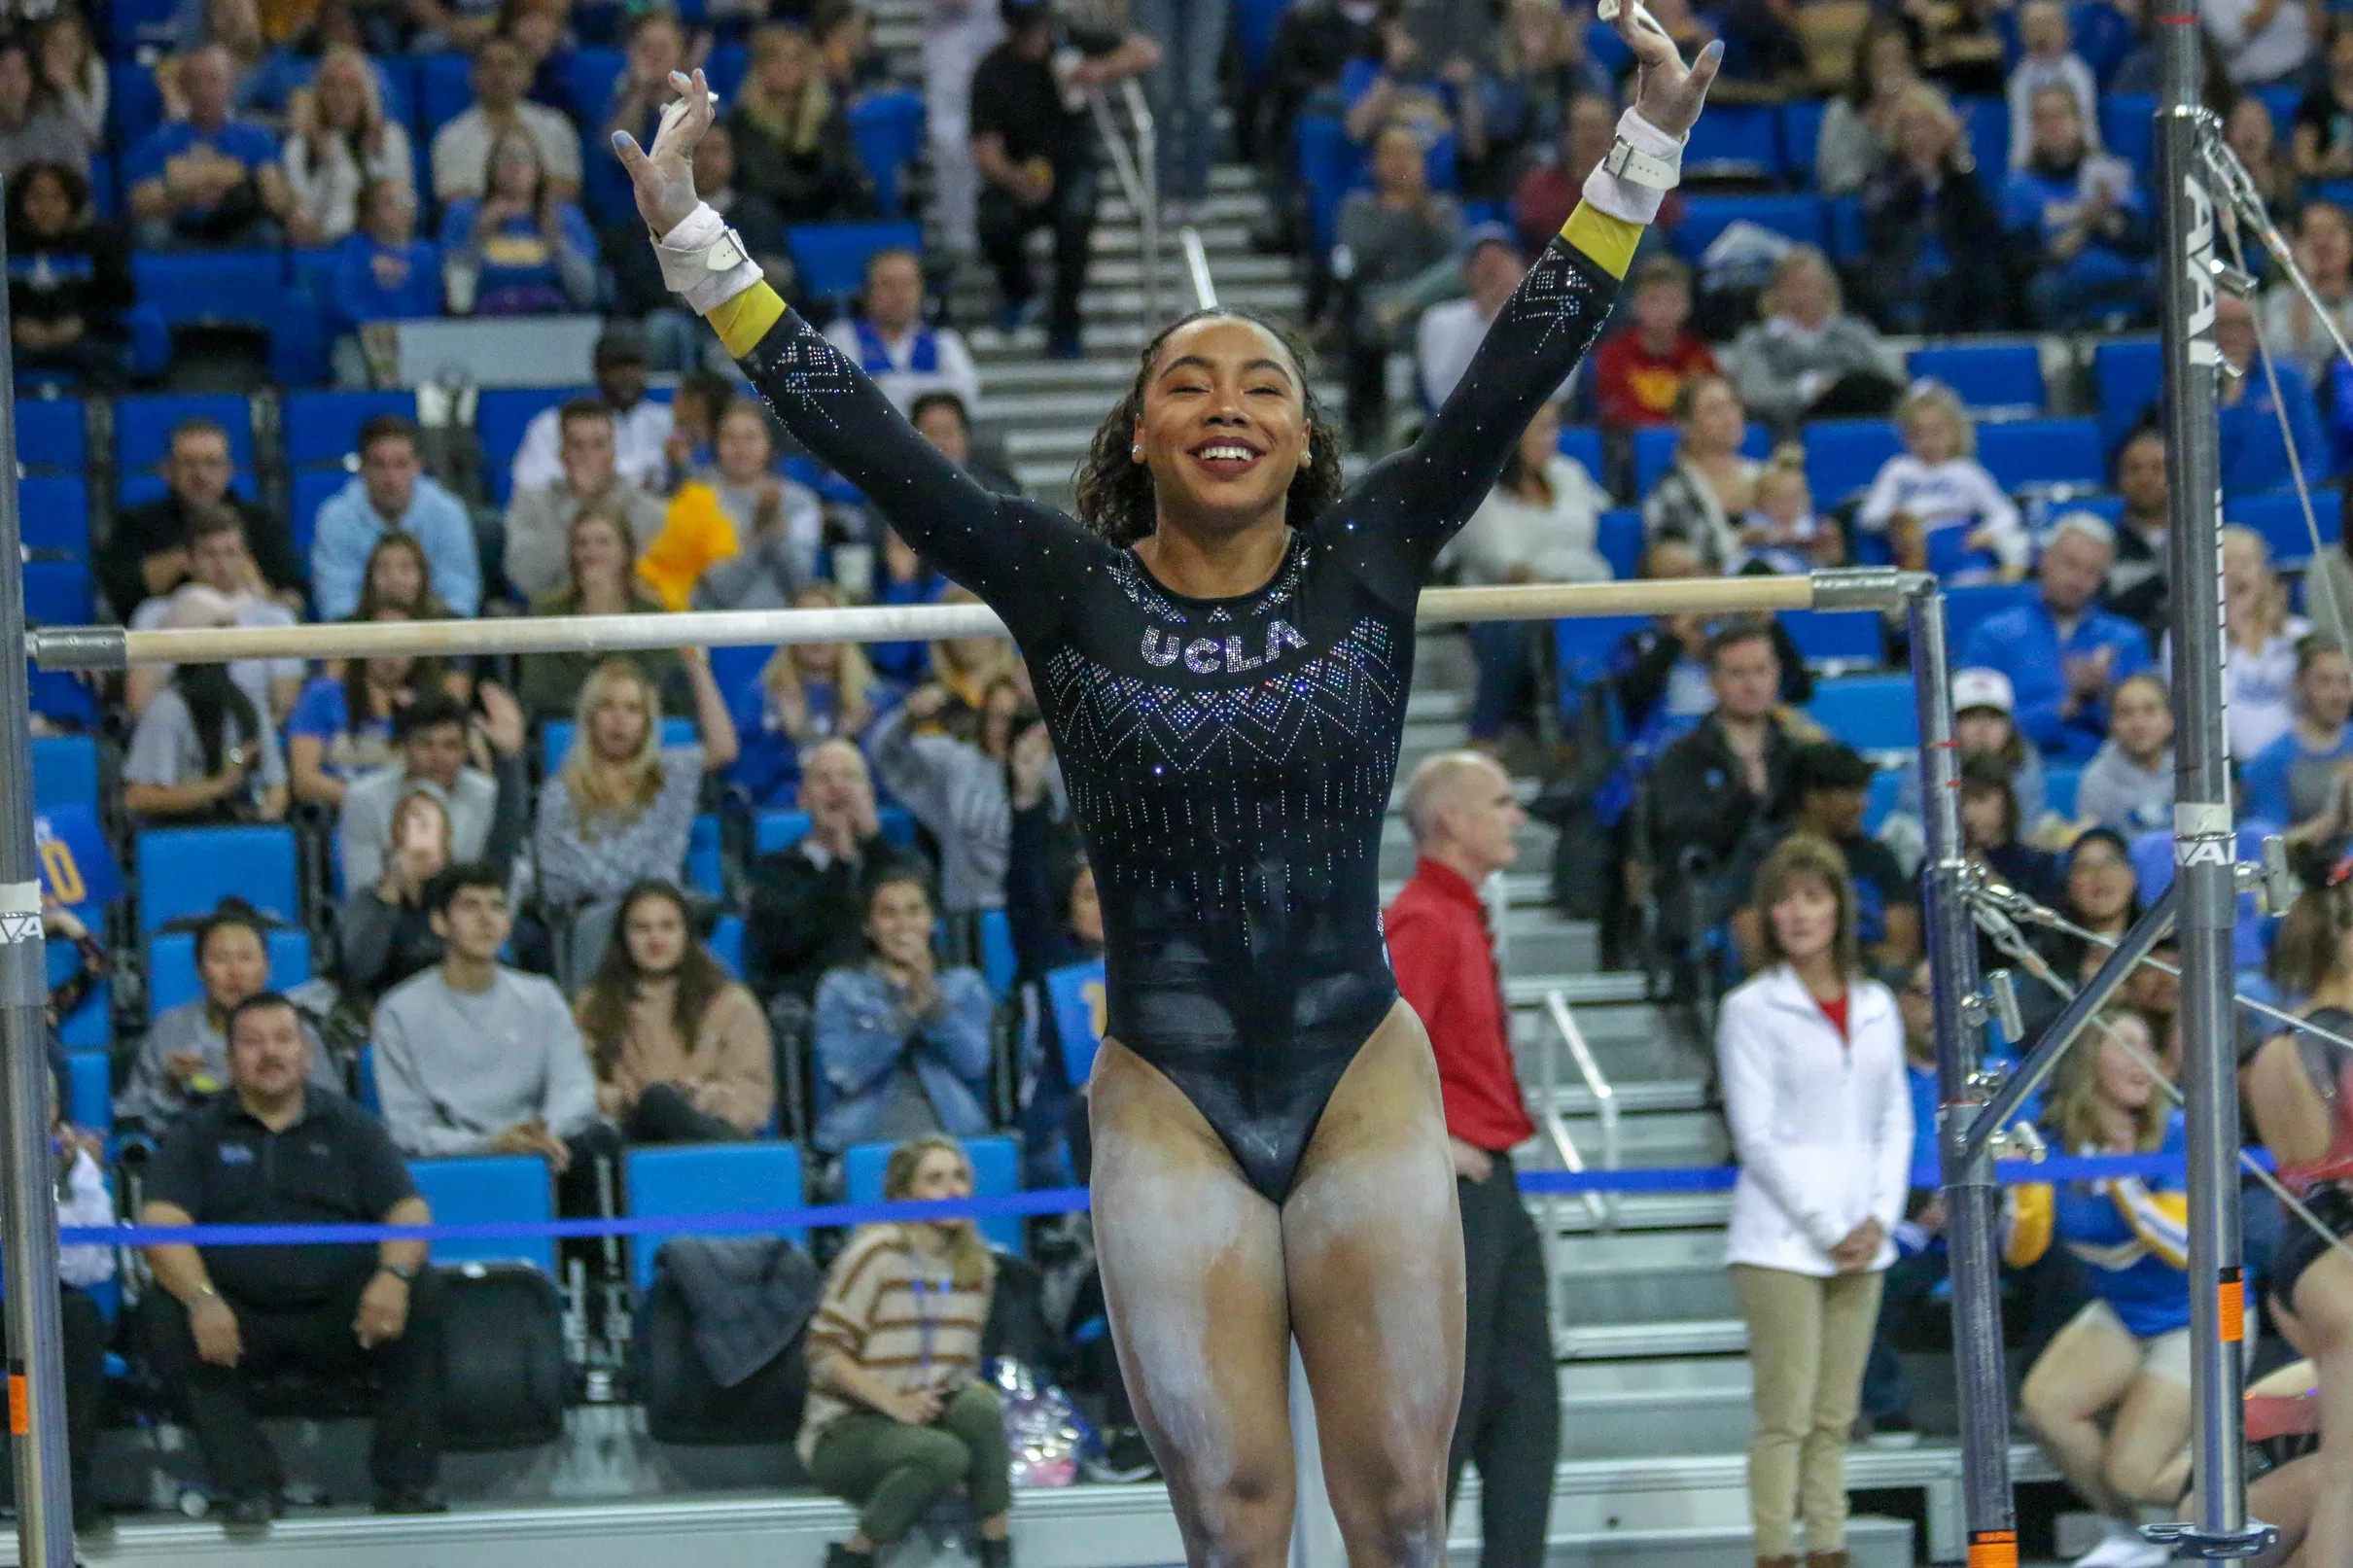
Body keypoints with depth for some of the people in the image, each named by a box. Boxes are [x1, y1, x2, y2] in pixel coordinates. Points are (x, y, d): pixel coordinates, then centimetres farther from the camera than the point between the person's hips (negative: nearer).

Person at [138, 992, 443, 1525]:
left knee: (422, 1293, -26)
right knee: (162, 1313, -29)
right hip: (238, 1321, 0)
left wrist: (394, 1274, -22)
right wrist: (201, 1299, -27)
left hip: (340, 1319, 0)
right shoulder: (197, 1137, 11)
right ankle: (251, 1485, -28)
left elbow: (408, 1210, 2)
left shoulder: (349, 1126, 14)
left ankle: (406, 1481, -22)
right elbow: (163, 1224, -5)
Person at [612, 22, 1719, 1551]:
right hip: (1171, 1106, 0)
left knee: (1403, 1514, -2)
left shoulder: (1367, 562, 1)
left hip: (1365, 1083, 0)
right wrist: (696, 245, -11)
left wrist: (1644, 156, -9)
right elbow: (859, 430, -5)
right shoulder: (1073, 591, -1)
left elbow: (1523, 365, -3)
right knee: (1232, 1525, -2)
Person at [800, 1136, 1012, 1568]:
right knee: (943, 1454, -36)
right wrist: (894, 1403, -23)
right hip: (845, 1431, -5)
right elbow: (825, 1352, -12)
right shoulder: (877, 1253, -10)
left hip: (932, 1417, 5)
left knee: (979, 1406, -29)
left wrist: (975, 1394, -7)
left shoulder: (977, 1265, 10)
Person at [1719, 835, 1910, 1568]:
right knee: (1785, 1417, -8)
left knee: (1834, 1419, 6)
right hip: (1782, 1239, -5)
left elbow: (1896, 1122, 14)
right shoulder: (1751, 1010, -1)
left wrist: (1879, 1218, -1)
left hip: (1863, 1241, 5)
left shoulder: (1875, 1007, 13)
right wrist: (1827, 1229, -11)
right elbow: (1756, 1135, -6)